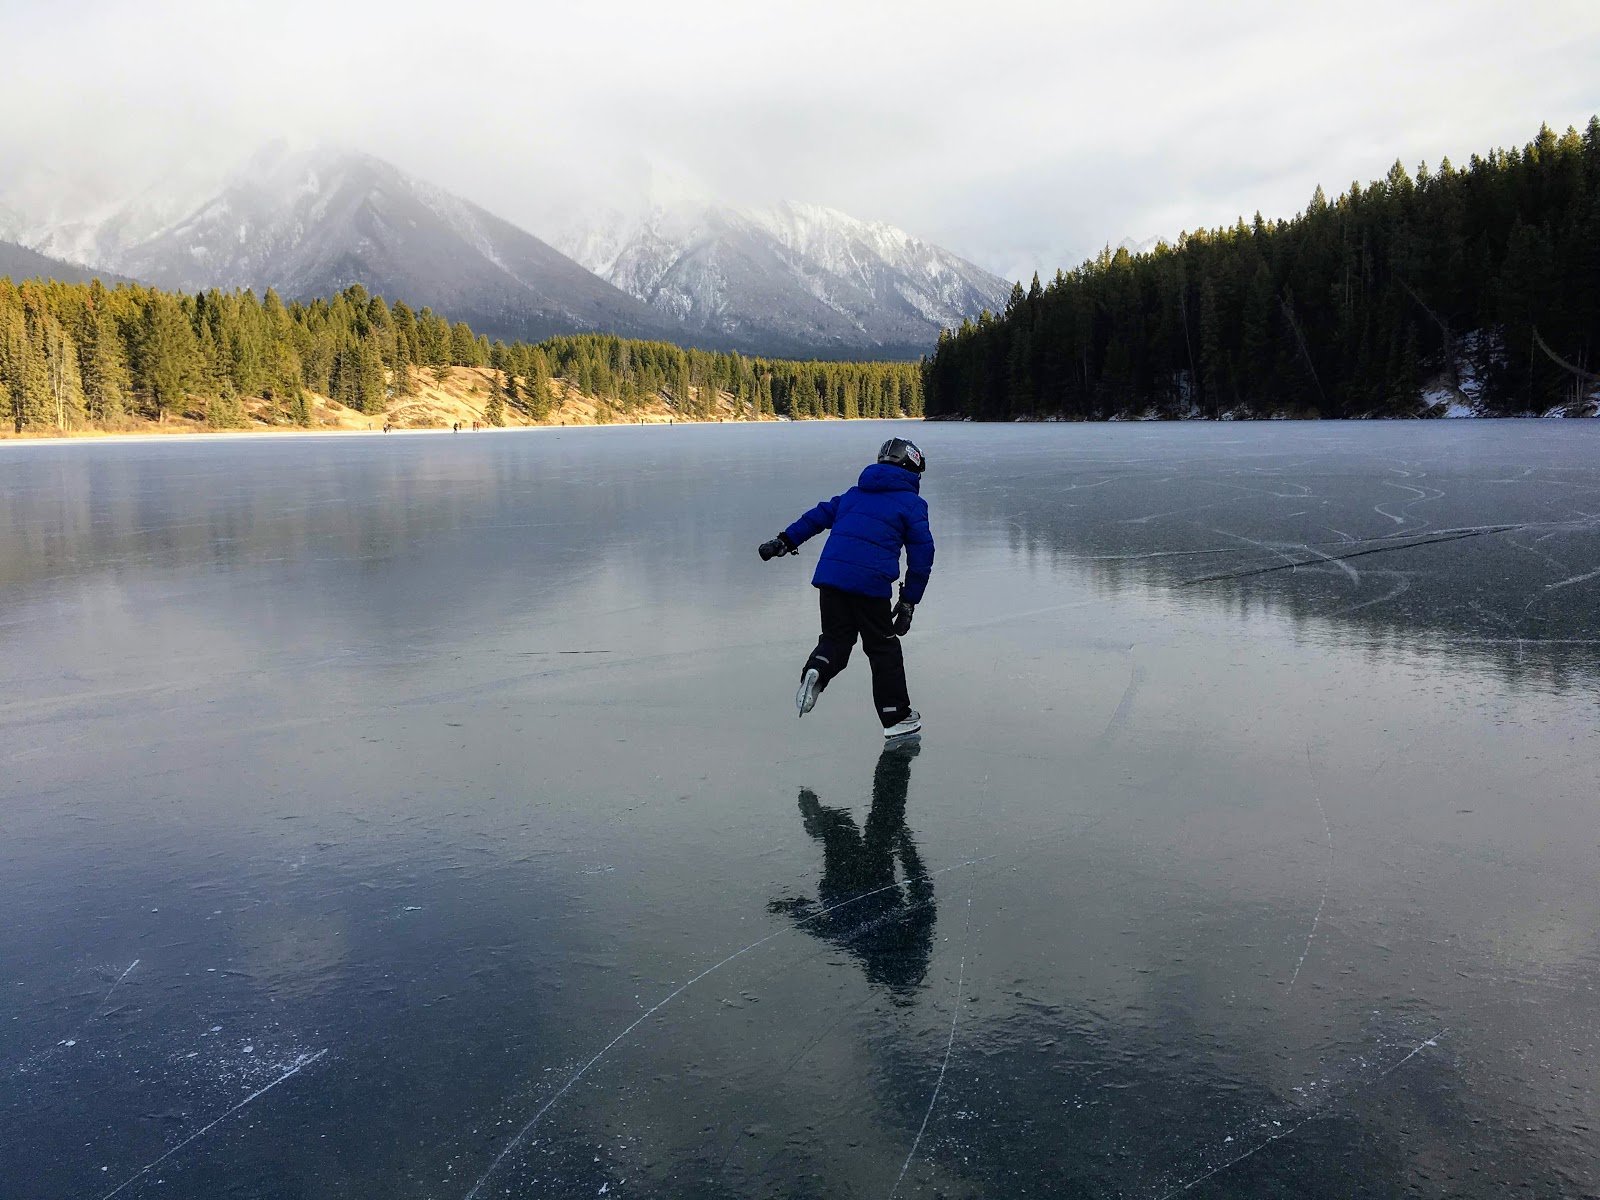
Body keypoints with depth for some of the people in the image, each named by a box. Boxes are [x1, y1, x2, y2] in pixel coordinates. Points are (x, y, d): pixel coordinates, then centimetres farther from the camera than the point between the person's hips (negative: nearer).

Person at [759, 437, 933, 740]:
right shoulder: (912, 503, 8)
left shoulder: (855, 493, 23)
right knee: (883, 647, 8)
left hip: (829, 576, 4)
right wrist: (909, 601, 8)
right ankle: (896, 717, 15)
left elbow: (819, 516, 23)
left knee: (836, 637, 17)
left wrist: (785, 542, 29)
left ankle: (817, 670, -15)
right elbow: (922, 554, 4)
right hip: (870, 583, -4)